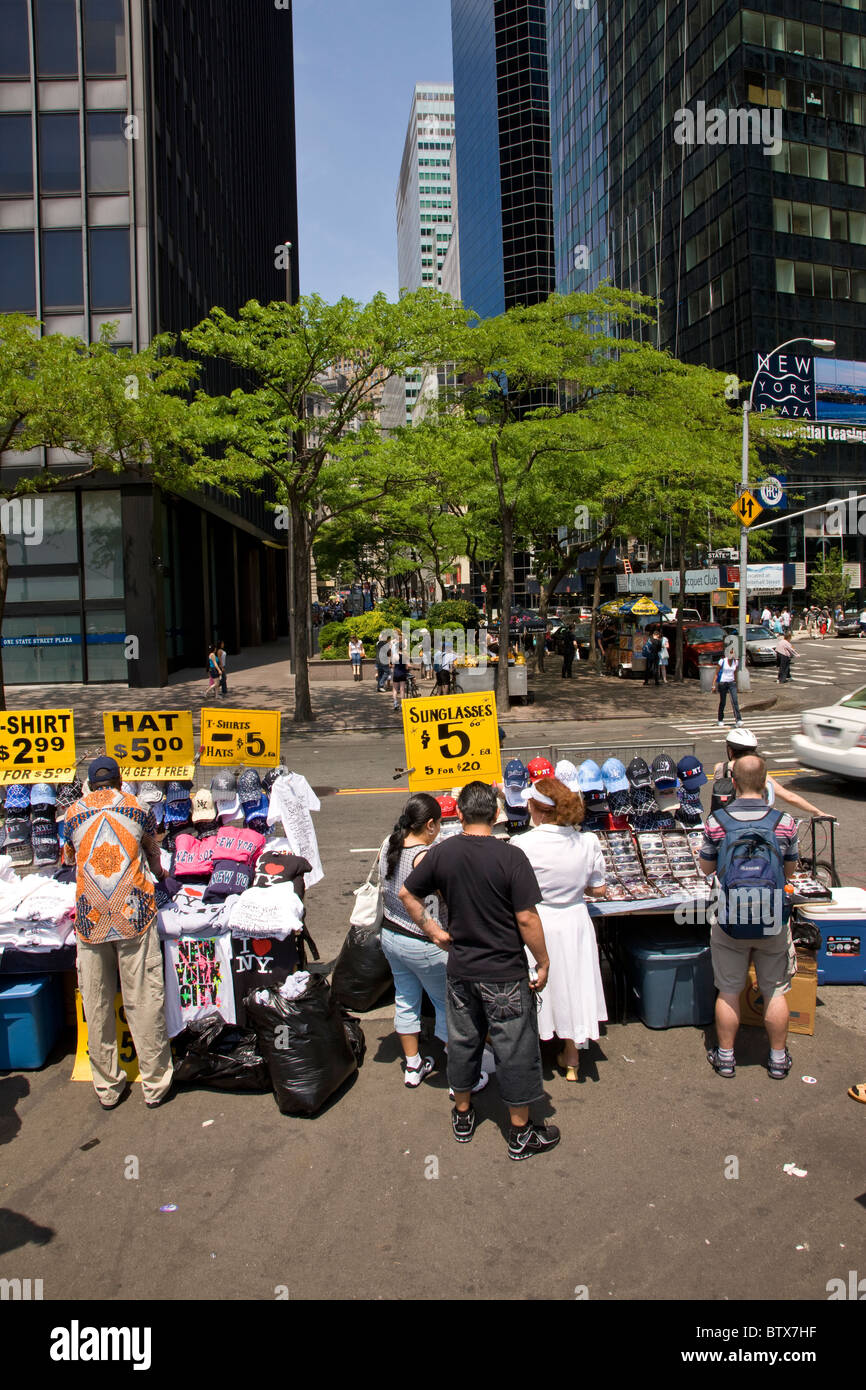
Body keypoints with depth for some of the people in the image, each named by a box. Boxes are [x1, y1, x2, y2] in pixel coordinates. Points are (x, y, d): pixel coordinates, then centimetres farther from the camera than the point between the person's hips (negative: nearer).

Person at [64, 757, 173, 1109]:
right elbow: (153, 852, 24)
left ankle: (107, 1087, 20)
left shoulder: (72, 814, 10)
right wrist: (157, 873, 46)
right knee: (144, 999, 4)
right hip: (134, 913, -1)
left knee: (96, 1004, 10)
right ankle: (154, 1083, 12)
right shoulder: (135, 808, 8)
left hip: (90, 918, 1)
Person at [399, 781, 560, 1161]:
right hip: (505, 973, -4)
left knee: (462, 1041, 20)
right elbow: (527, 918, -17)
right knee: (515, 1050, 9)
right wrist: (543, 962, -6)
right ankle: (521, 1133, 22)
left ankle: (463, 1116, 38)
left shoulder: (442, 853, -5)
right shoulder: (510, 856, -18)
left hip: (460, 969, 5)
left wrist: (432, 929, 11)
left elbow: (407, 894, 6)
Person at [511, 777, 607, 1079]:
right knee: (571, 985, 19)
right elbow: (599, 890, -2)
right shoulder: (587, 843, -11)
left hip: (536, 926, -3)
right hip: (574, 922, 3)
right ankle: (572, 1059, 33)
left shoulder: (523, 845, -21)